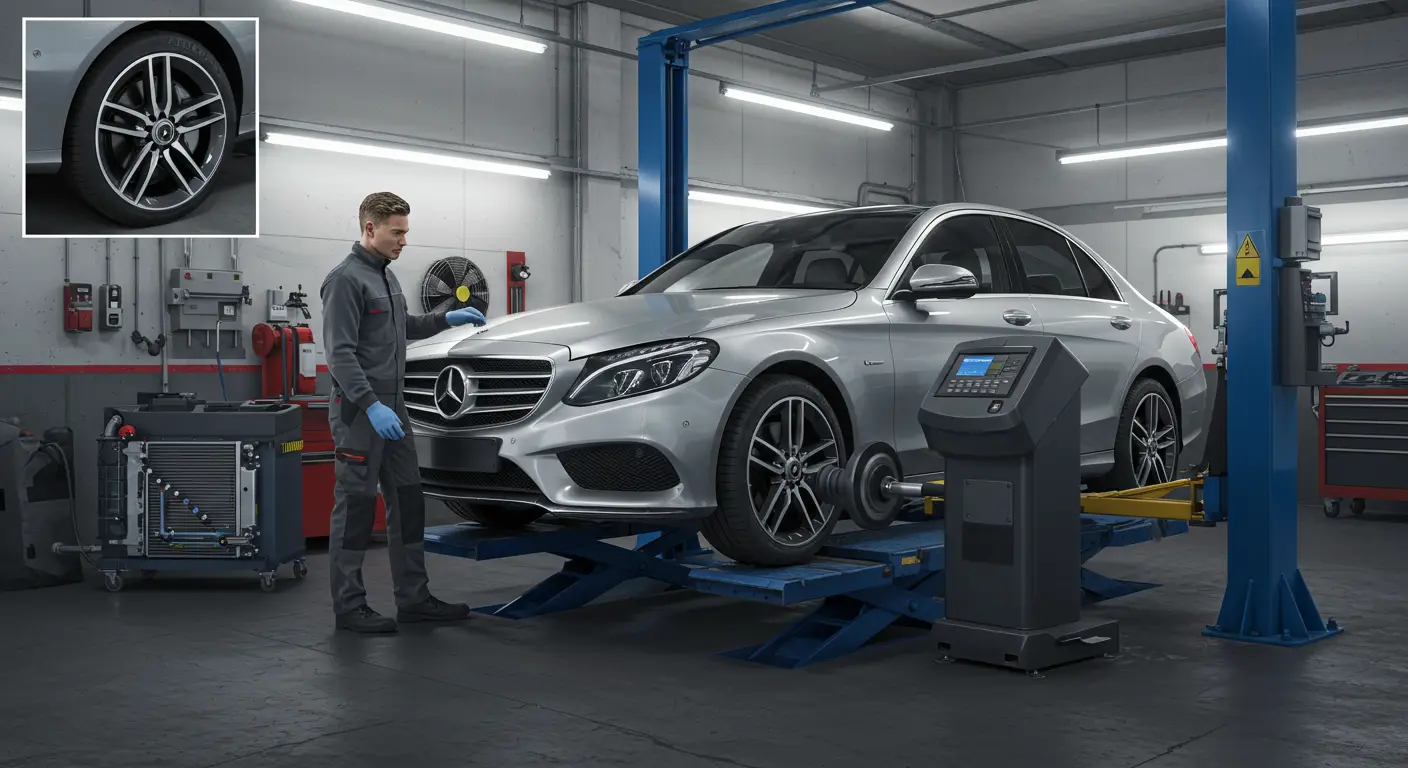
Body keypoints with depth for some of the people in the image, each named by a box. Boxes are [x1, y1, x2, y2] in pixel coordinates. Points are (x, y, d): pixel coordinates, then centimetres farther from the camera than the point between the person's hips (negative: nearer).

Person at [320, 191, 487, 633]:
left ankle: (414, 598, 17)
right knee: (356, 508, -2)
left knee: (407, 502, 10)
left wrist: (446, 320, 16)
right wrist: (371, 405, -28)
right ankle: (349, 607, 7)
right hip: (359, 410, -9)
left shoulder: (386, 276, 15)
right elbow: (340, 353, -21)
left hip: (392, 405, 9)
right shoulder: (346, 280, -15)